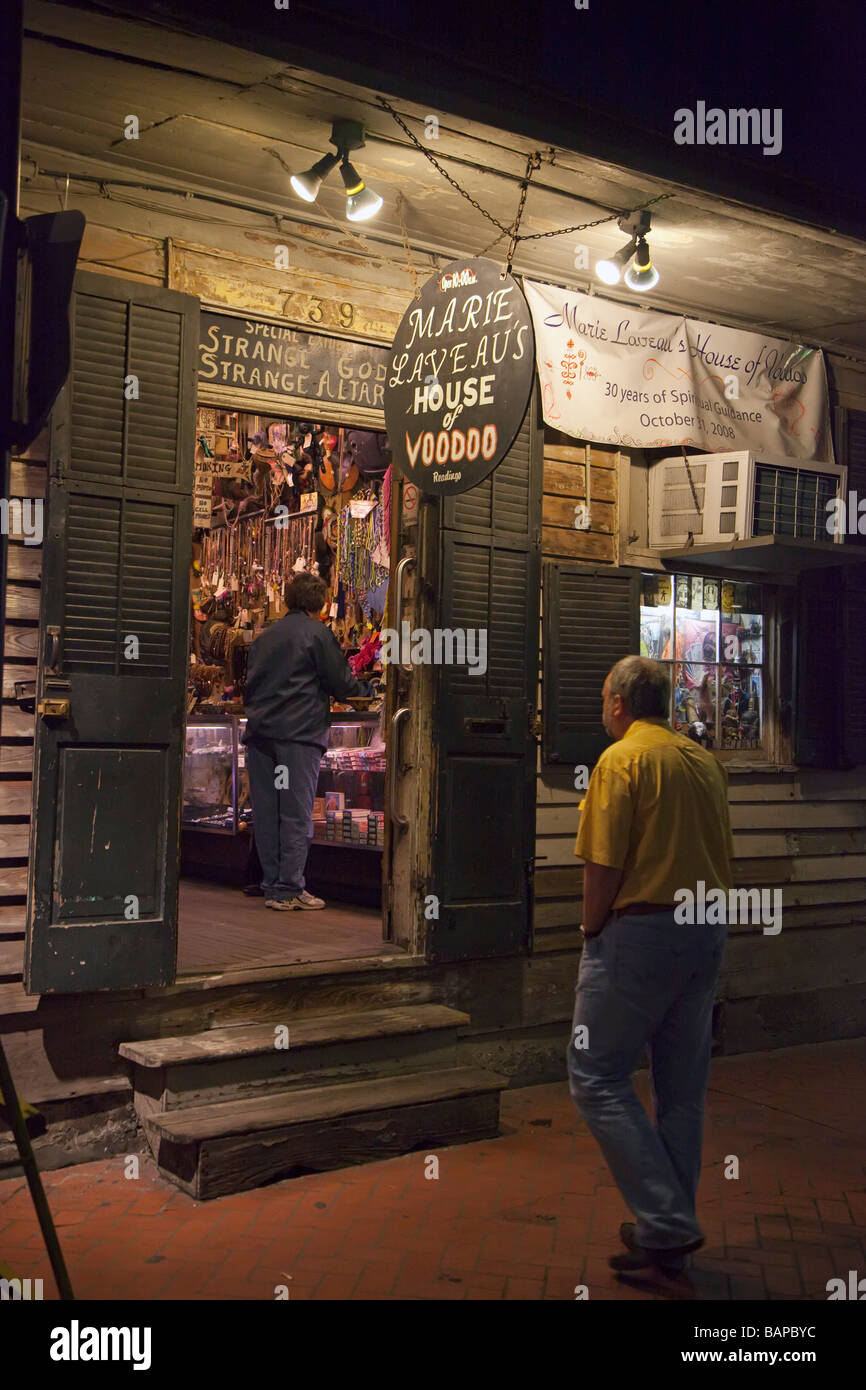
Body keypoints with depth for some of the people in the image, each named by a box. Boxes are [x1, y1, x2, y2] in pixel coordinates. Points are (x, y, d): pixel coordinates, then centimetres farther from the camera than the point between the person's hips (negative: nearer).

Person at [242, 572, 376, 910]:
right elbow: (341, 684, -2)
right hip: (299, 732, -6)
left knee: (266, 814, 8)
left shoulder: (265, 635, 16)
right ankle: (288, 890, -2)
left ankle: (271, 886, 13)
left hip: (260, 730, 6)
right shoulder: (317, 632, -2)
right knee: (296, 815, -2)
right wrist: (369, 688, 16)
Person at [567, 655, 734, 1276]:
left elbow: (604, 866, -15)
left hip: (641, 929, -8)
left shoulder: (623, 759, -10)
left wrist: (592, 930, -2)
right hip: (709, 930, 8)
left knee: (598, 1077, 0)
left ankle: (667, 1221, -4)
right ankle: (672, 1231, 22)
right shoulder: (706, 761, 11)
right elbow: (722, 856, 15)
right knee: (683, 1089, 13)